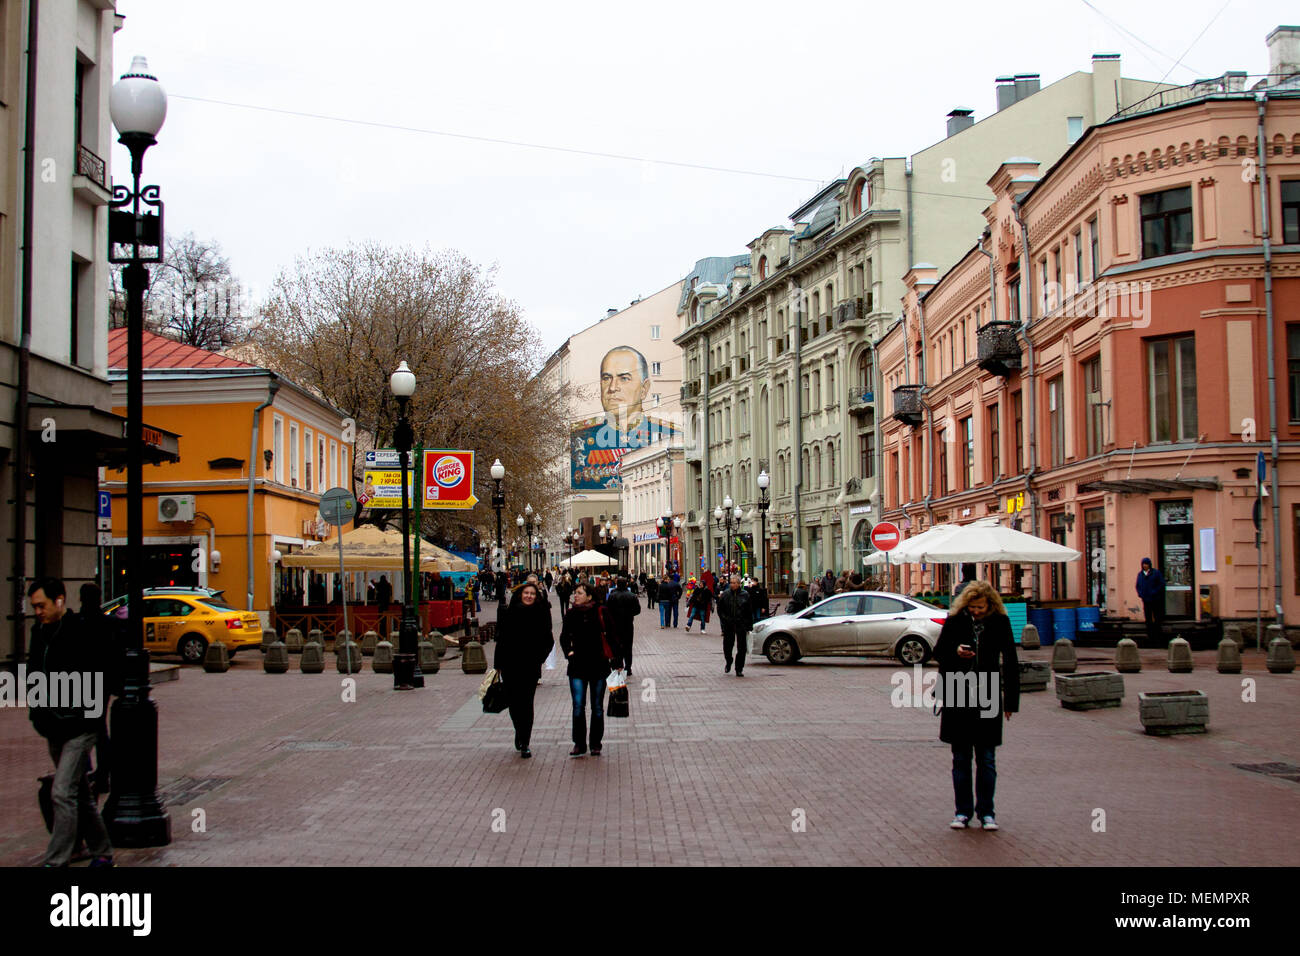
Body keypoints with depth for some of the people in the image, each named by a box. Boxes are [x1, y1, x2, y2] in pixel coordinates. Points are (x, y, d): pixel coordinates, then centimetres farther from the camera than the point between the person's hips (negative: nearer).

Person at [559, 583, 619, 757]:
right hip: (578, 666, 1)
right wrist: (568, 651, 0)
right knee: (578, 706, -5)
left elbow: (610, 635, 1)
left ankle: (596, 744, 16)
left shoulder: (599, 613, -4)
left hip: (598, 664, -1)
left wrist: (616, 656, -4)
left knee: (597, 707, 7)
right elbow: (564, 636, 15)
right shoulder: (571, 614, 4)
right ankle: (579, 744, 3)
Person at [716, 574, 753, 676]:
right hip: (728, 625, 1)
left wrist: (749, 626, 2)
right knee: (727, 646, 6)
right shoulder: (725, 594, 2)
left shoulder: (745, 595, 1)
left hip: (741, 625, -1)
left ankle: (739, 669, 10)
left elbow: (749, 612, 6)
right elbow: (719, 609, 9)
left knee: (741, 648, 0)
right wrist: (724, 619, -4)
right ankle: (728, 663, 34)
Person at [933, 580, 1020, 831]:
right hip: (957, 697, 1)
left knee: (986, 759, 3)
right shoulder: (955, 620, -1)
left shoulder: (1000, 623, -2)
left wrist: (1011, 701, 4)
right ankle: (963, 811, 16)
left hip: (987, 698, -1)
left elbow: (1010, 663, 4)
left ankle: (985, 812, 13)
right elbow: (938, 651, 6)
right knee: (961, 758, 7)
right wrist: (955, 652, -17)